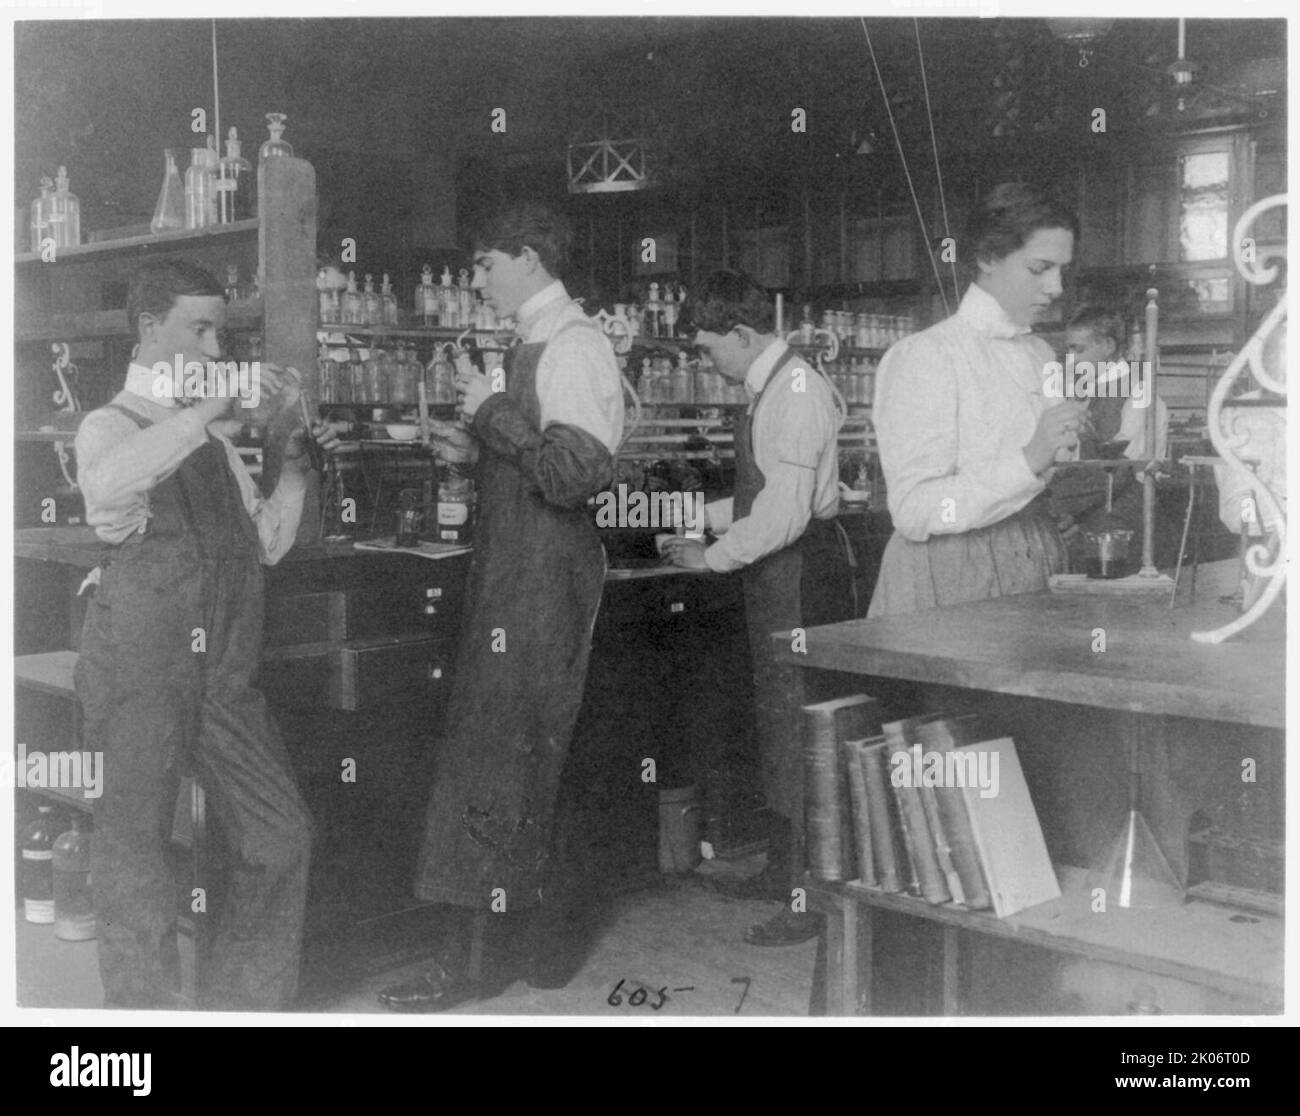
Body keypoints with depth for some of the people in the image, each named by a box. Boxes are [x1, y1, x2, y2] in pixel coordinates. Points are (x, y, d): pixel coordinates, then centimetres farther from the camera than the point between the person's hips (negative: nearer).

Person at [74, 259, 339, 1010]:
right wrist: (214, 407, -30)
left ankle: (249, 1004, 23)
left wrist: (296, 465, 4)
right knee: (135, 849, 1)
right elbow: (106, 483, -29)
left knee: (281, 836, 8)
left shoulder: (215, 439, 16)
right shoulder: (112, 424, -3)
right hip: (141, 665, -6)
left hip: (225, 669, 7)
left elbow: (268, 545, 16)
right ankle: (146, 1008, 17)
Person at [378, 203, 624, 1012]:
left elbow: (577, 474, -24)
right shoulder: (539, 344, 15)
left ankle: (472, 961, 5)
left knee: (491, 763, -5)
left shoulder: (572, 345, -14)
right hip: (517, 571, 10)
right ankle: (540, 946, 27)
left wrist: (495, 410, -17)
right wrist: (478, 451, 8)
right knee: (525, 764, 15)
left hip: (543, 578, -10)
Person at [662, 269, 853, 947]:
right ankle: (784, 871, 29)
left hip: (800, 572, -10)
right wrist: (707, 518, 16)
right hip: (777, 578, 10)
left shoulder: (795, 390, -18)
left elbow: (784, 514, -23)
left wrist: (711, 558, -14)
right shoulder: (772, 389, 13)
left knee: (797, 729, -5)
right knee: (776, 720, 16)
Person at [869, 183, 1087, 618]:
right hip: (950, 578, -6)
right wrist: (1029, 461, -26)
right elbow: (914, 511, -19)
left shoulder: (1041, 355, 13)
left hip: (1036, 570, 6)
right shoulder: (924, 356, -9)